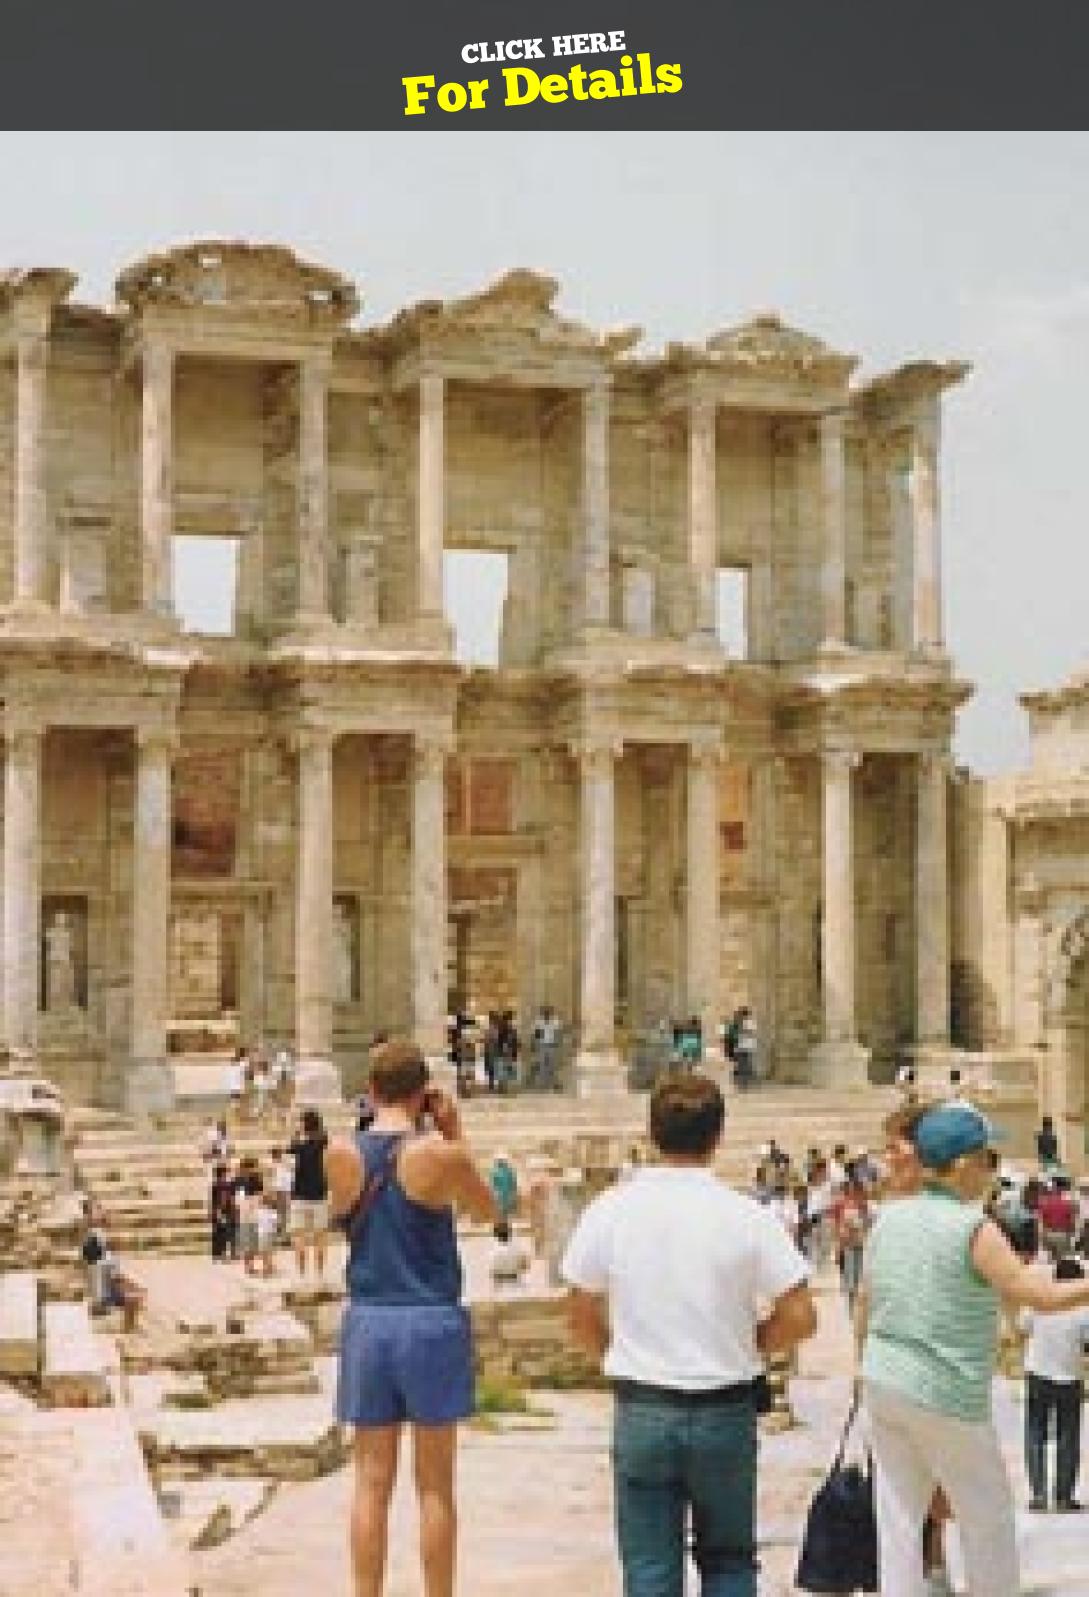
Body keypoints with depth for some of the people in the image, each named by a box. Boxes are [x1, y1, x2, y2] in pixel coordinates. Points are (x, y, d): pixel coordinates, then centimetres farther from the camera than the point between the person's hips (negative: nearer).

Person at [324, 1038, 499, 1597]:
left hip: (368, 1321, 3)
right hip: (432, 1321, -2)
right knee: (435, 1486, 6)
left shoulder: (340, 1154, -3)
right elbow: (489, 1212, 7)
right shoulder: (441, 1153, -10)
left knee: (372, 1481, 9)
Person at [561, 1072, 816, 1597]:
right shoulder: (747, 1217, -10)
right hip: (726, 1410, 0)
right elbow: (799, 1317, -8)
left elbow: (581, 1319, 2)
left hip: (641, 1411, 1)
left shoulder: (609, 1211, -6)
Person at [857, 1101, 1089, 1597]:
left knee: (899, 1516, 12)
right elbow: (1043, 1295, -15)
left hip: (884, 1385, 6)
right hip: (945, 1398, -6)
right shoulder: (972, 1229, -16)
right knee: (989, 1520, 11)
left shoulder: (889, 1218, 4)